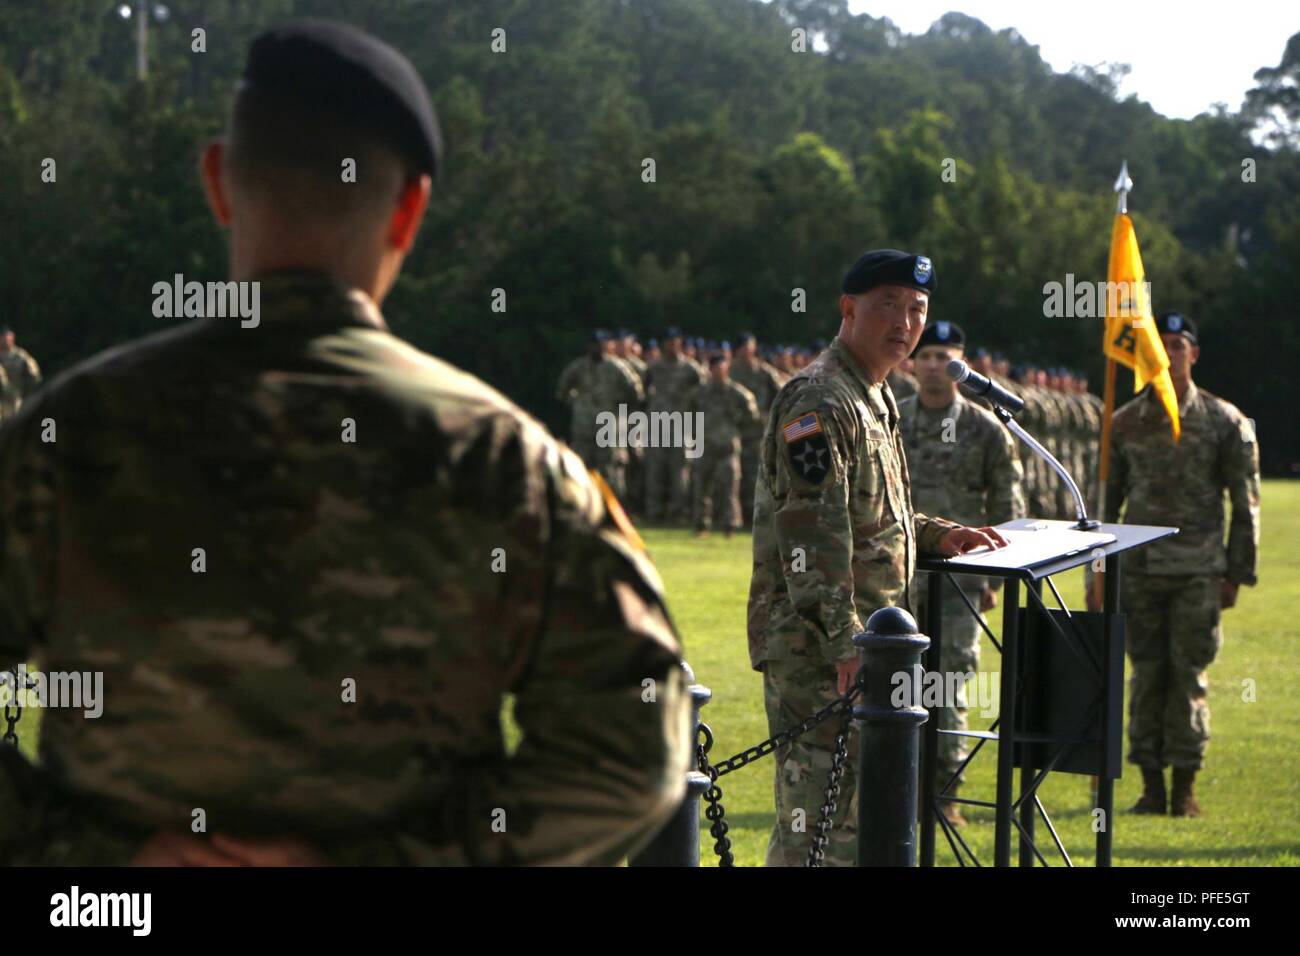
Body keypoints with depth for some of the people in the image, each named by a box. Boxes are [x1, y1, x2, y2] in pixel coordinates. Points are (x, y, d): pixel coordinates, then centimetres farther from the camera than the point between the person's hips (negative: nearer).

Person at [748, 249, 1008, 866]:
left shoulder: (872, 401, 19)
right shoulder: (818, 404, -14)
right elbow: (811, 536, -22)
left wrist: (938, 536, 16)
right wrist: (845, 644, -26)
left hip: (860, 646, 10)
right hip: (817, 651, -10)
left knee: (849, 815, 16)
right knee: (819, 820, -10)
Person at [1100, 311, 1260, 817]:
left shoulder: (1225, 421, 2)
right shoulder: (1124, 423, 8)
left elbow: (1245, 503, 4)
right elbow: (1106, 501, 13)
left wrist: (1236, 574, 0)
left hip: (1199, 571, -2)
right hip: (1139, 569, 2)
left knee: (1189, 675, -2)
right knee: (1147, 676, 3)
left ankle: (1185, 785, 6)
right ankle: (1152, 784, 10)